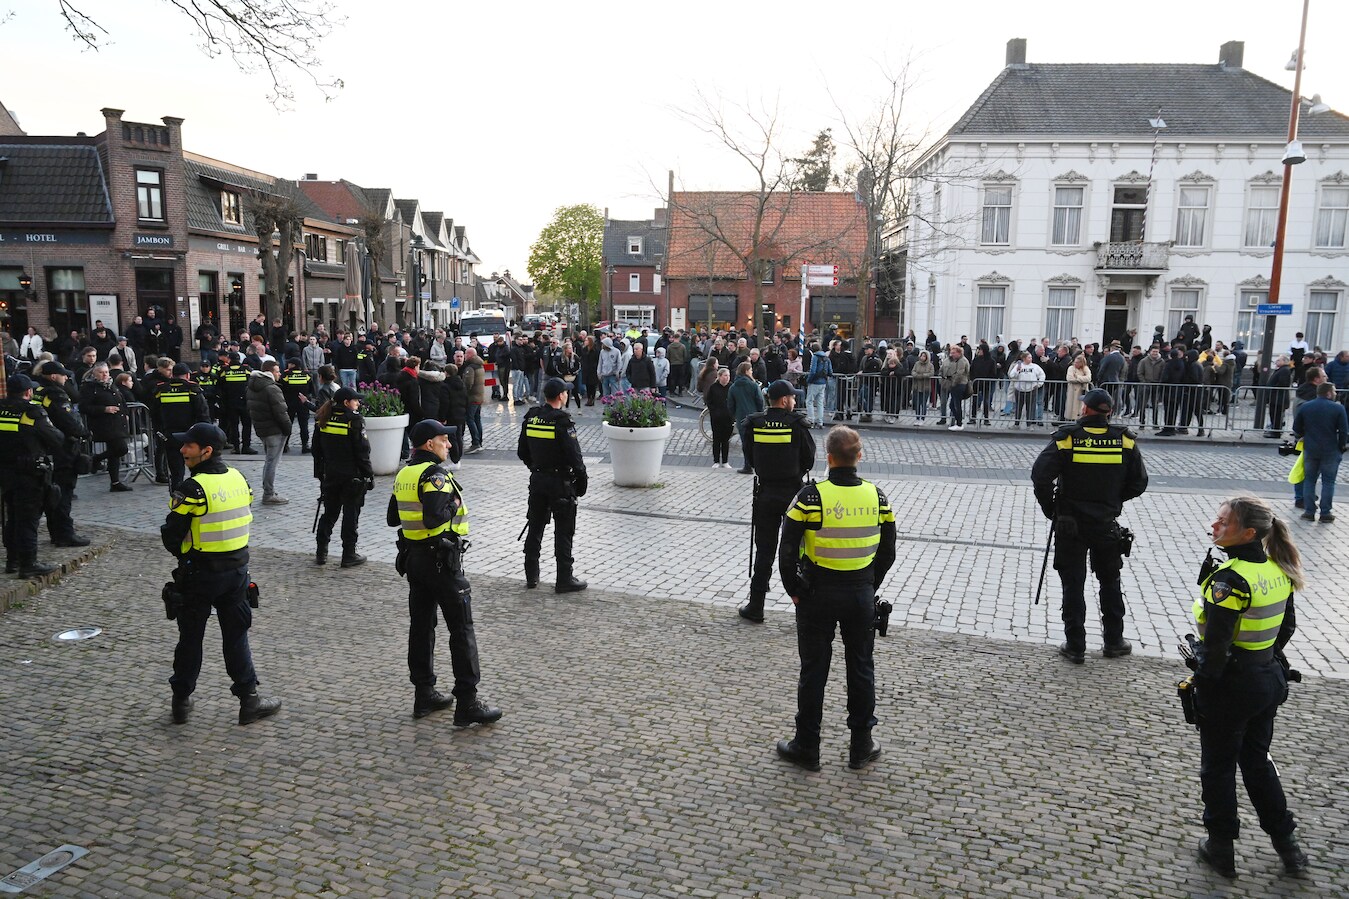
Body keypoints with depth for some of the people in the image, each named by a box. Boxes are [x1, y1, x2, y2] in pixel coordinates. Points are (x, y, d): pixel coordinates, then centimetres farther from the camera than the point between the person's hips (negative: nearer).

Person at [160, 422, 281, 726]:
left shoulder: (192, 489, -19)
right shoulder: (239, 479, 0)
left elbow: (171, 536, -15)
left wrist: (184, 555, 6)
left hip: (199, 575, -4)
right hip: (237, 570, 4)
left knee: (190, 638, 12)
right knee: (236, 636, 13)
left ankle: (181, 701, 25)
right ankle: (249, 700, 15)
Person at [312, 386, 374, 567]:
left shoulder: (323, 420, 3)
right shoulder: (355, 420, -15)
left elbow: (317, 450, 10)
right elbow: (362, 451, -15)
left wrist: (319, 473, 19)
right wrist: (368, 476, -8)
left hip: (330, 475, 6)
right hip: (352, 476, -6)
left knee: (329, 513, 16)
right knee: (351, 515, 4)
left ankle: (321, 553, 18)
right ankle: (349, 555, 9)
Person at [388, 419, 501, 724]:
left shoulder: (404, 475, 9)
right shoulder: (435, 475, -18)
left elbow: (392, 518, 16)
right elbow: (435, 518, -30)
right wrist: (454, 504, -13)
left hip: (413, 558, 9)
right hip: (441, 560, -9)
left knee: (420, 626, 14)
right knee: (461, 630, -3)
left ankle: (424, 694, 22)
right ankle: (468, 703, -1)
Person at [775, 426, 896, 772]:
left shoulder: (811, 496, -15)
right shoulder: (876, 496, -4)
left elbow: (787, 551, -13)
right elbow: (887, 554, 3)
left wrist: (794, 591, 0)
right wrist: (869, 588, 14)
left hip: (817, 594, -3)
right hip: (861, 594, 3)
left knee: (813, 671, 9)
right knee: (861, 669, 16)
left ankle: (806, 747, 20)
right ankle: (861, 746, 26)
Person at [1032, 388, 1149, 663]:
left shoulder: (1066, 438, -13)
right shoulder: (1125, 440, -4)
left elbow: (1040, 475, -19)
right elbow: (1138, 483, 2)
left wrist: (1049, 507, -3)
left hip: (1070, 524, -2)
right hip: (1107, 524, 3)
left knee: (1073, 584, 6)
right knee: (1110, 582, 19)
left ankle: (1075, 646, 11)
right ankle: (1114, 641, 29)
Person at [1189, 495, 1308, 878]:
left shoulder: (1230, 579, -26)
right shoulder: (1278, 570, 0)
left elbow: (1216, 644, -24)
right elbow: (1287, 627, 11)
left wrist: (1202, 685, -12)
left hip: (1231, 685, -7)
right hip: (1269, 680, 8)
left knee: (1218, 766, 11)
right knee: (1256, 760, 24)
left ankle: (1221, 847, 24)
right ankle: (1286, 842, 33)